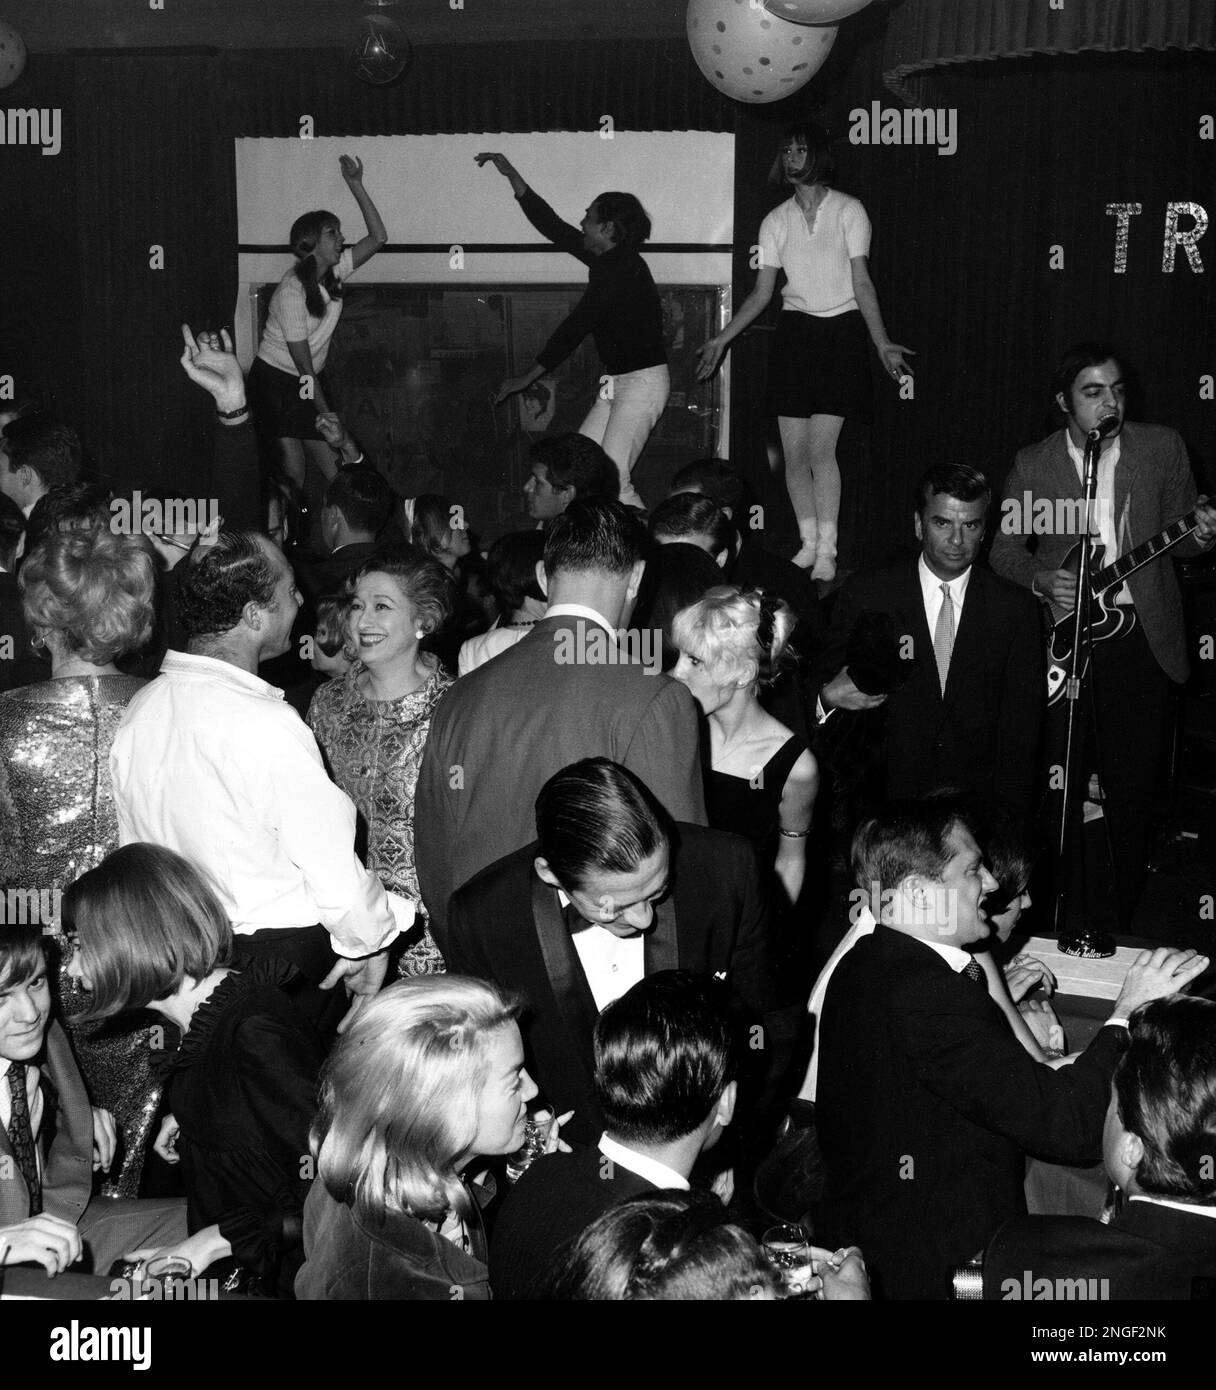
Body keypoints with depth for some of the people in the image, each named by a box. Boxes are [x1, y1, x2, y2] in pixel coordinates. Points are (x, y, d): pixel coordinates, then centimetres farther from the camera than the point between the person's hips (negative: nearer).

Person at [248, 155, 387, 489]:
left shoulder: (333, 272, -2)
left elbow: (378, 237, -4)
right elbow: (302, 362, -21)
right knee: (294, 470, -11)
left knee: (337, 470, -1)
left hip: (311, 379, 7)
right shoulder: (292, 290, -23)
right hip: (276, 381, -7)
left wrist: (356, 186, -14)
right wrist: (325, 414, -18)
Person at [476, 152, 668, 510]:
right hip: (618, 382, 10)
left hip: (643, 382, -10)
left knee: (612, 476, -18)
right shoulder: (607, 261, 10)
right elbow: (552, 226, 19)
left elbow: (577, 326, -18)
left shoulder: (622, 269, -18)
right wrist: (512, 175, 21)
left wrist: (527, 377, -15)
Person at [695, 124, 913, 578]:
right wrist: (721, 340, 6)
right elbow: (762, 293, 12)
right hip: (794, 332, 4)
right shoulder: (775, 221, 9)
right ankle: (808, 544, 13)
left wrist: (882, 343, -14)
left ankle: (827, 552, -5)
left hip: (840, 333, -4)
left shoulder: (848, 210, -1)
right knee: (794, 451, 0)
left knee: (820, 447, -12)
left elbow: (861, 282, -5)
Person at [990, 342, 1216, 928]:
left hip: (1140, 633, 0)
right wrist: (1040, 579, -11)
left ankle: (1122, 918, 19)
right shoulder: (1032, 465, 2)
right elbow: (1004, 547, 8)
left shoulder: (1162, 447, 4)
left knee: (1133, 783, 2)